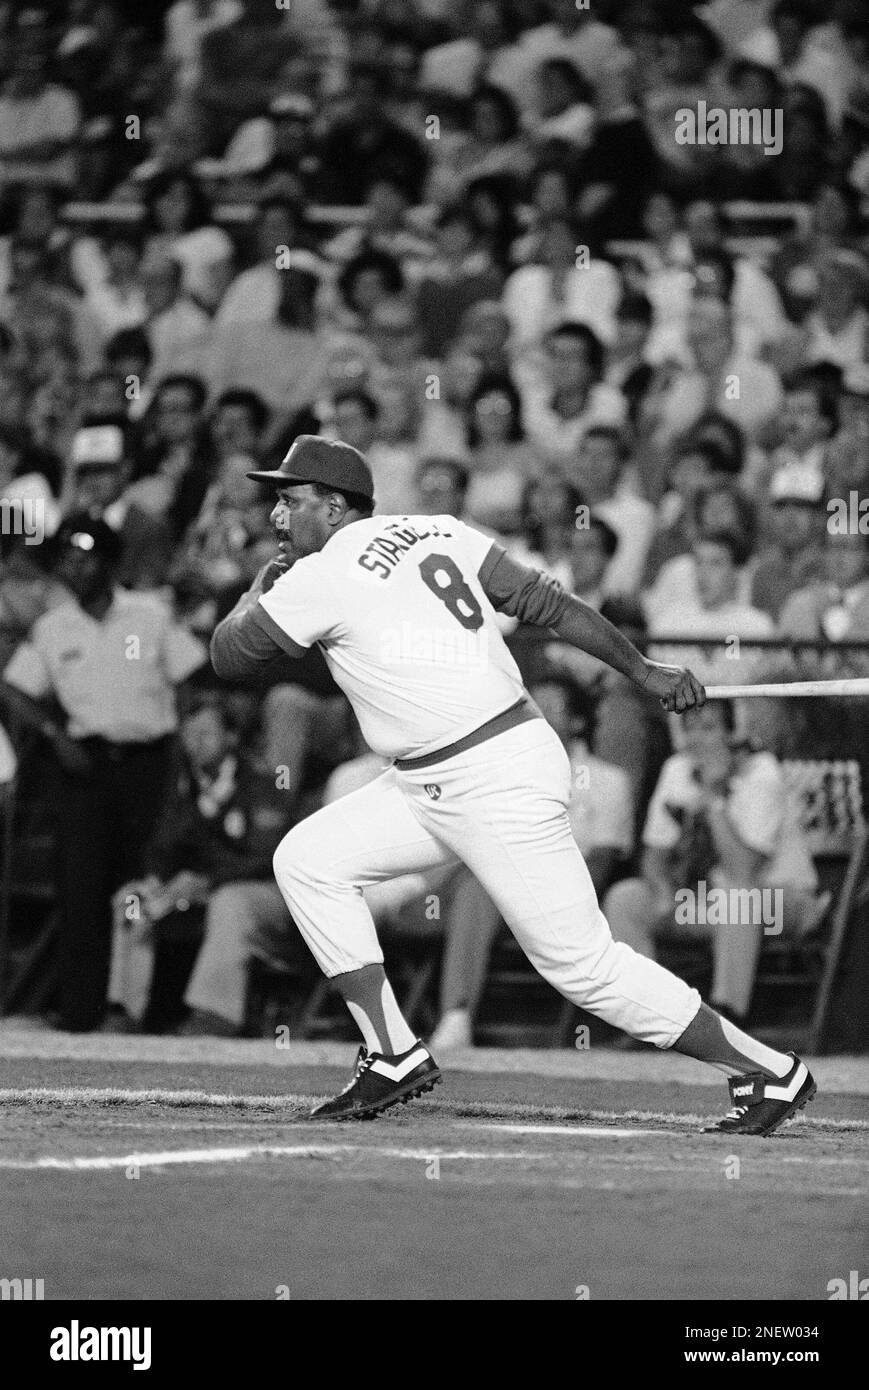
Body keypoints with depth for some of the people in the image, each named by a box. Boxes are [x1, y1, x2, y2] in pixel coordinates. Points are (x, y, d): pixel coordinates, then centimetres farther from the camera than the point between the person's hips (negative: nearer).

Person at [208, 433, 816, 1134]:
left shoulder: (320, 577, -13)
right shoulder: (436, 532, 9)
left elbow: (227, 654, -2)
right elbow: (544, 598, 5)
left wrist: (259, 589, 17)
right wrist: (642, 668, 5)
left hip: (502, 783, -10)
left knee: (582, 964, -4)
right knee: (307, 861, 7)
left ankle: (771, 1072, 4)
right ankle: (395, 1056, 8)